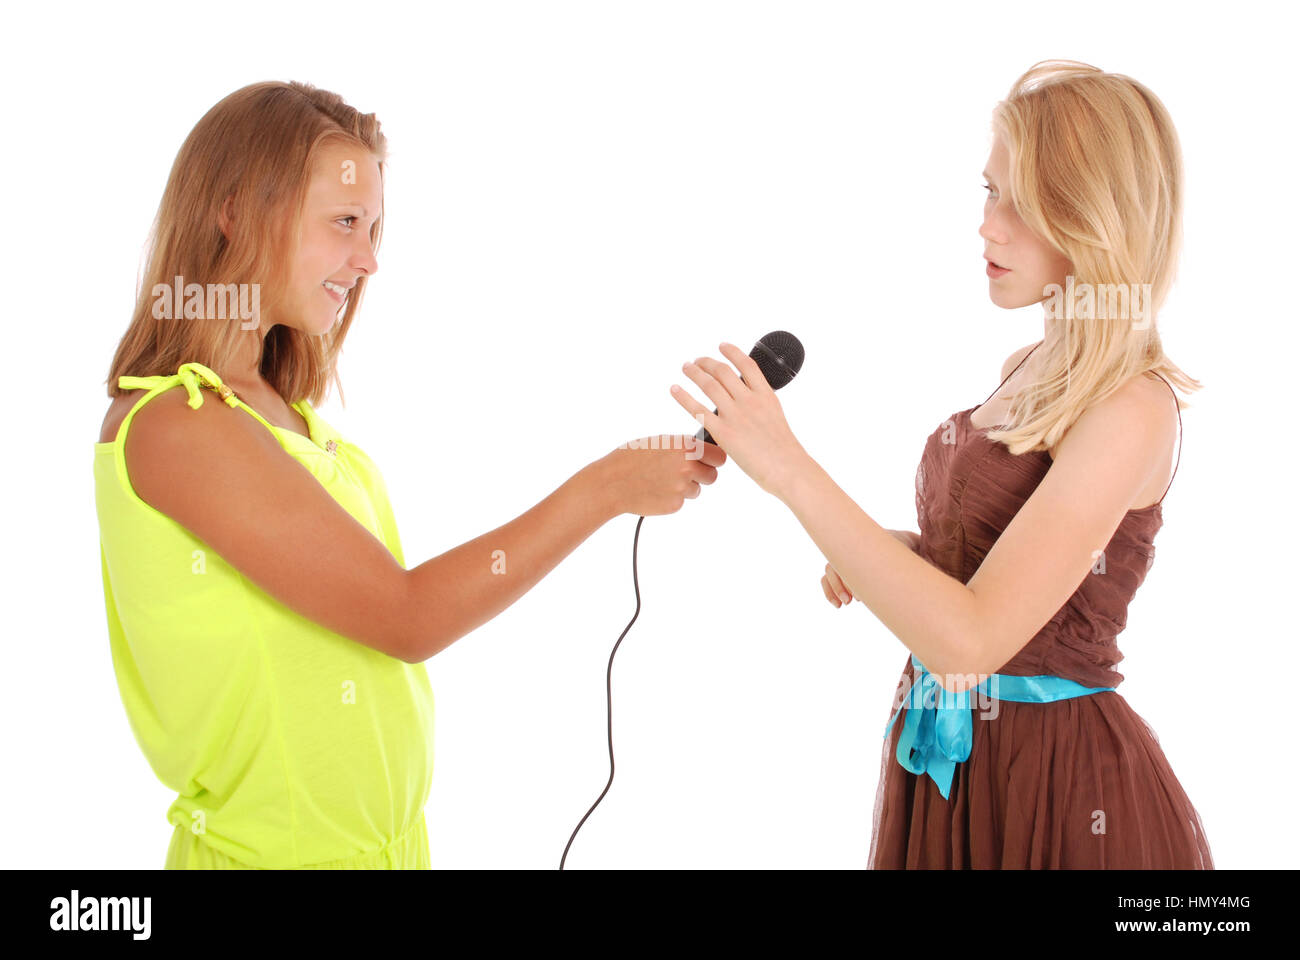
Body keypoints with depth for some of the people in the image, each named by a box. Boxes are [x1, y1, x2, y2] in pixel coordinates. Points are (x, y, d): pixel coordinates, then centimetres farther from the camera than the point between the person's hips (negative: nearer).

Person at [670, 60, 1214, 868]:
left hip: (1059, 780, -7)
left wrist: (789, 469, -31)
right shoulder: (1035, 369, 4)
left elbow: (970, 637, -29)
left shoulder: (1131, 407, -21)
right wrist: (883, 553, -3)